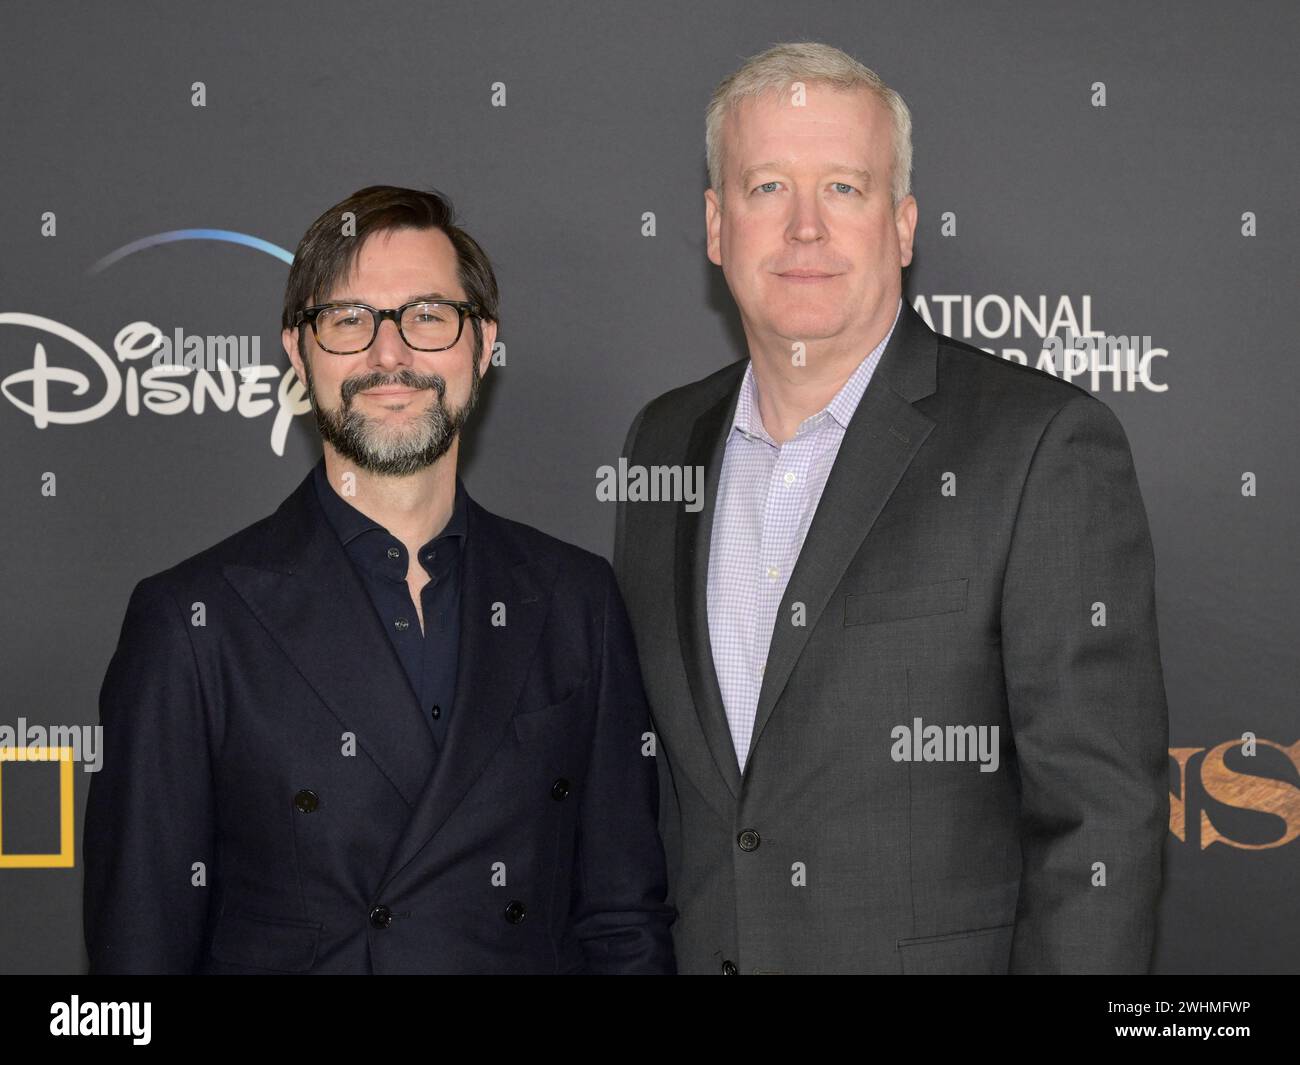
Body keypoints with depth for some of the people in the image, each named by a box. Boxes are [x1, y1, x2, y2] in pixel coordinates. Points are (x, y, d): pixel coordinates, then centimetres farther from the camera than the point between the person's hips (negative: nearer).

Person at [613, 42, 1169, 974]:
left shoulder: (1047, 443, -13)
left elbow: (1100, 810, -16)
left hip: (942, 951, -4)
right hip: (697, 950, 5)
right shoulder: (663, 442, 6)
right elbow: (650, 762, 12)